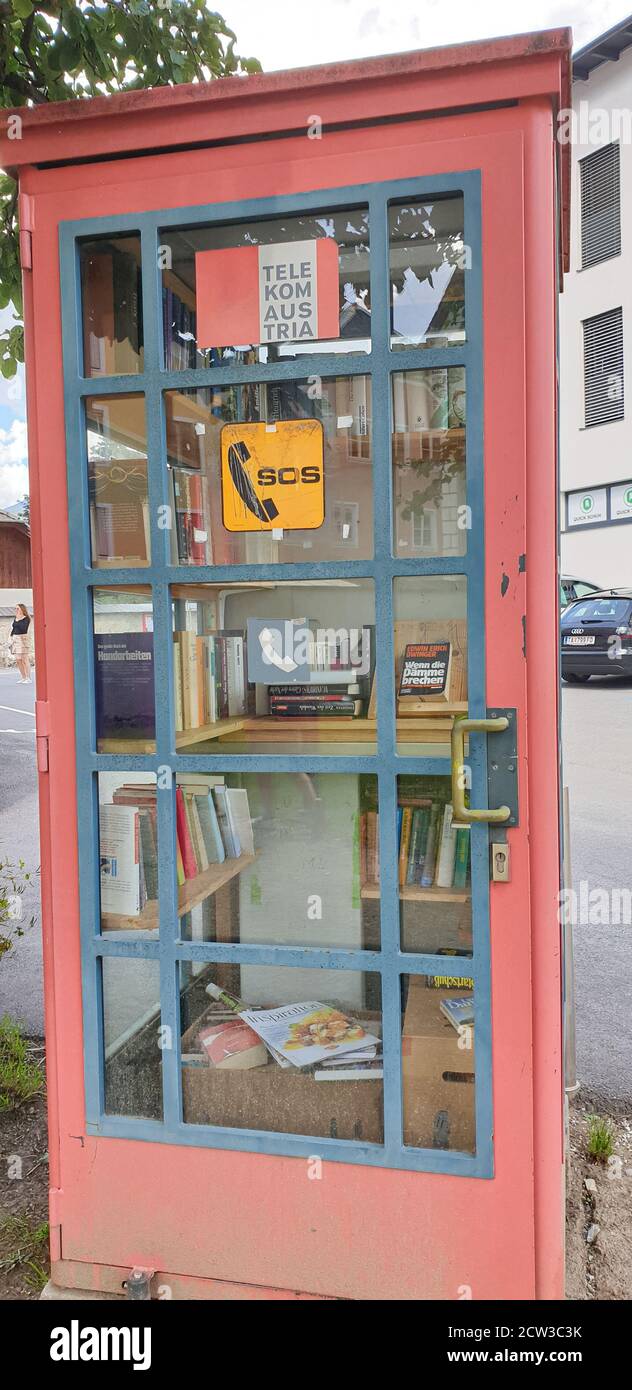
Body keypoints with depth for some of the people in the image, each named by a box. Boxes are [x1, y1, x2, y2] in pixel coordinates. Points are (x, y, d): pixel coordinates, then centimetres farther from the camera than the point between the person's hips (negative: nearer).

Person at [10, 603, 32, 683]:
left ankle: (28, 678, -4)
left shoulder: (26, 619, -7)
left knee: (24, 659, -8)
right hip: (15, 639, 7)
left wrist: (18, 620, -17)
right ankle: (23, 678, 13)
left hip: (23, 638, -7)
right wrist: (11, 636, 9)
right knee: (18, 659, 6)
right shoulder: (15, 618, 14)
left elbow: (23, 629, -20)